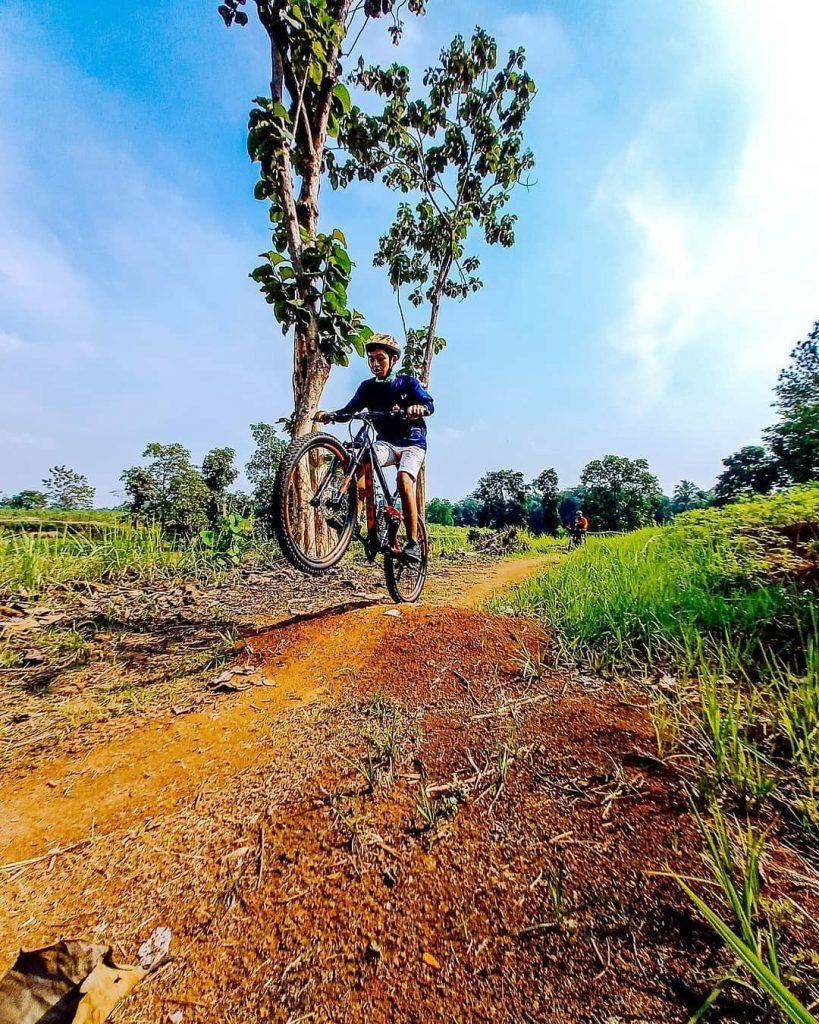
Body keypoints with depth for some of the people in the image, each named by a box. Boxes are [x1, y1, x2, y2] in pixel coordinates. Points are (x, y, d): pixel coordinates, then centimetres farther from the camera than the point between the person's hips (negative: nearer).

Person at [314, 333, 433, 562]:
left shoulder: (408, 382, -3)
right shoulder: (368, 387, 4)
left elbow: (429, 404, -18)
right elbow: (349, 410, -6)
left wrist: (419, 408, -42)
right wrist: (329, 415, -26)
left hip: (412, 443, -3)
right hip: (386, 443, 3)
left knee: (403, 479, -30)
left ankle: (413, 543, -22)